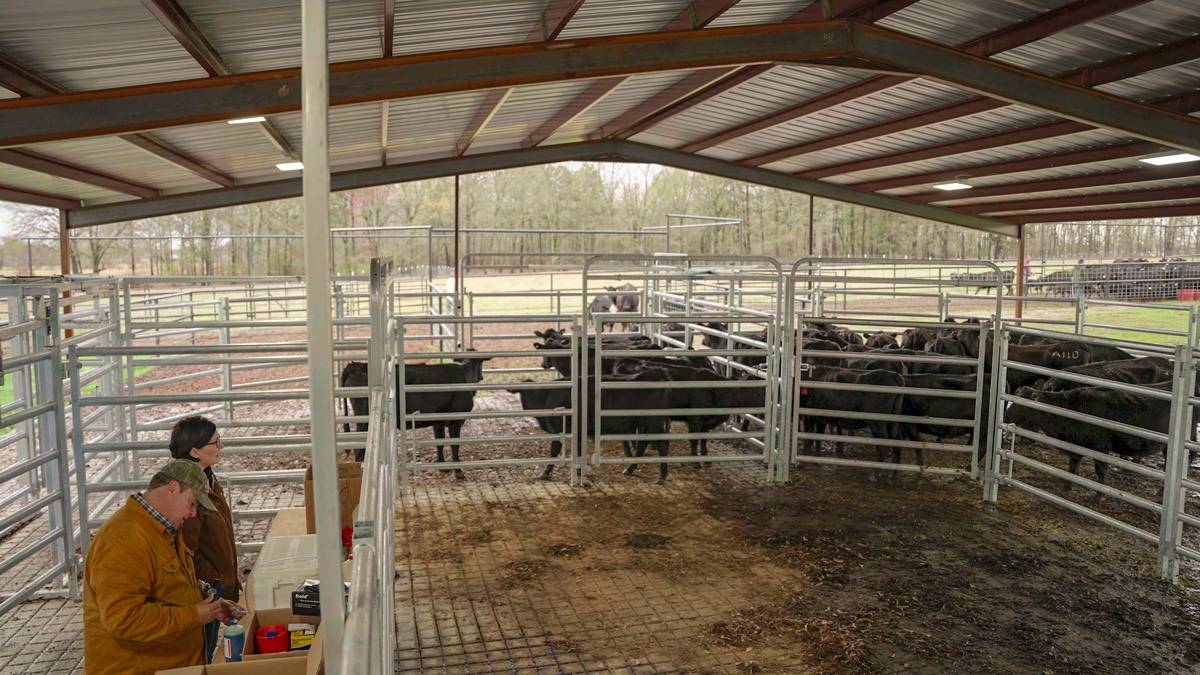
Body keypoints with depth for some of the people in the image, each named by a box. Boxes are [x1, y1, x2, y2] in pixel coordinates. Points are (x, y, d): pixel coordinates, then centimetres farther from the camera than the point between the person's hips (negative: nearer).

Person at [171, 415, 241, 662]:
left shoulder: (207, 479, 6)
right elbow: (187, 553, -24)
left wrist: (230, 582, 17)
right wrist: (217, 582, -16)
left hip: (219, 584, 9)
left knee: (207, 653, 19)